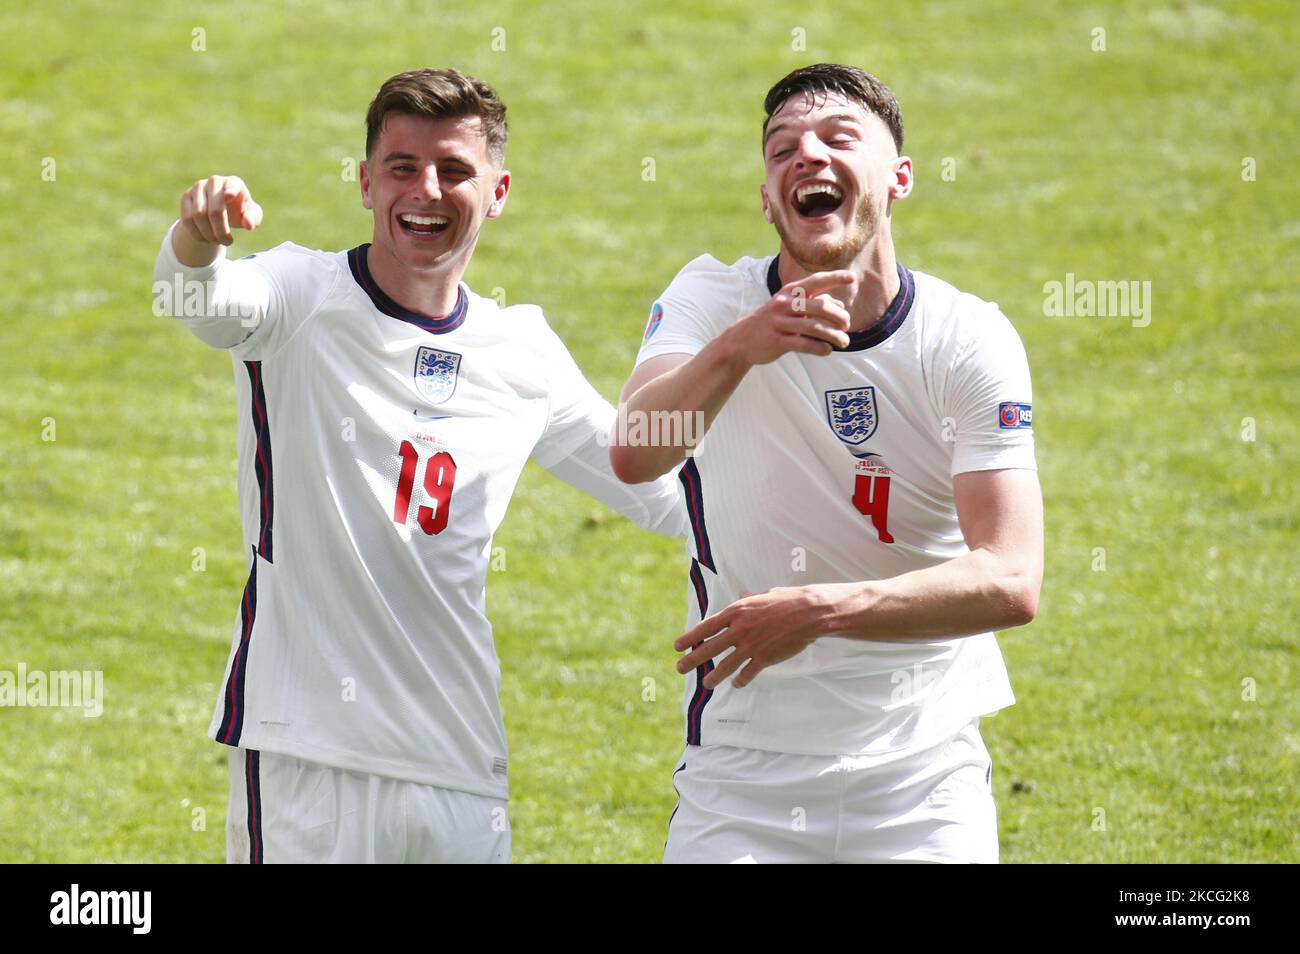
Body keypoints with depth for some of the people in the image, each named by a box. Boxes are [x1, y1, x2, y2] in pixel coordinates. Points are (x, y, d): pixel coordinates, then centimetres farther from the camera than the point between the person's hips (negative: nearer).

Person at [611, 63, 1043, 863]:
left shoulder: (972, 340, -7)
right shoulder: (713, 299, -4)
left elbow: (1011, 582, -16)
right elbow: (633, 457, -24)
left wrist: (819, 610, -29)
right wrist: (738, 348, -42)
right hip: (740, 777, 0)